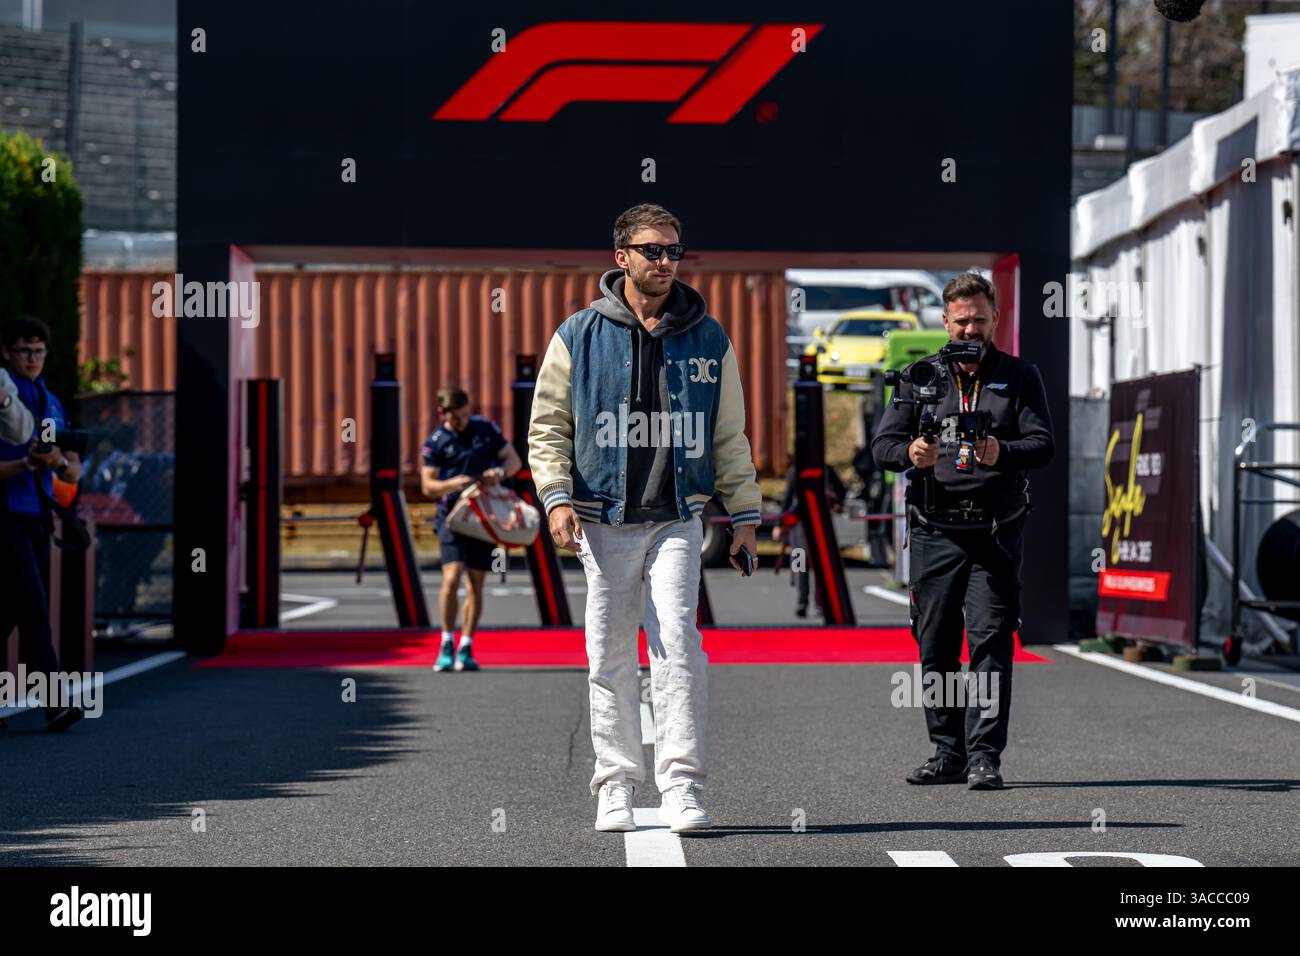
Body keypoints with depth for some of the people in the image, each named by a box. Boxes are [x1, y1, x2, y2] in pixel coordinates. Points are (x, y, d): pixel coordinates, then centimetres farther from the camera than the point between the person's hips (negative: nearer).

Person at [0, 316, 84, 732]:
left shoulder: (52, 403, 16)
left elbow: (74, 472, 13)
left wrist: (60, 461, -9)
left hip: (38, 516, 7)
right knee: (34, 608, -14)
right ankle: (55, 702, -19)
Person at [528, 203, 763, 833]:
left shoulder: (708, 339, 9)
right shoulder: (579, 337, 4)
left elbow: (729, 435, 15)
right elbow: (547, 426, 7)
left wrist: (744, 513, 10)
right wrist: (557, 498, -7)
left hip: (677, 520, 0)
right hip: (603, 520, 0)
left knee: (677, 644, -12)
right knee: (610, 658, 4)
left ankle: (681, 787, -12)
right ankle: (616, 785, 13)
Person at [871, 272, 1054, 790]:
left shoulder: (1020, 377, 9)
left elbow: (1042, 445, -2)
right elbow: (883, 443, 5)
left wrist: (1002, 453, -24)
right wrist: (909, 453, -18)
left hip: (995, 532, -2)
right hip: (935, 530, 2)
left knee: (990, 640, -10)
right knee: (936, 644, 4)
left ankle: (985, 755, -11)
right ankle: (948, 752, 14)